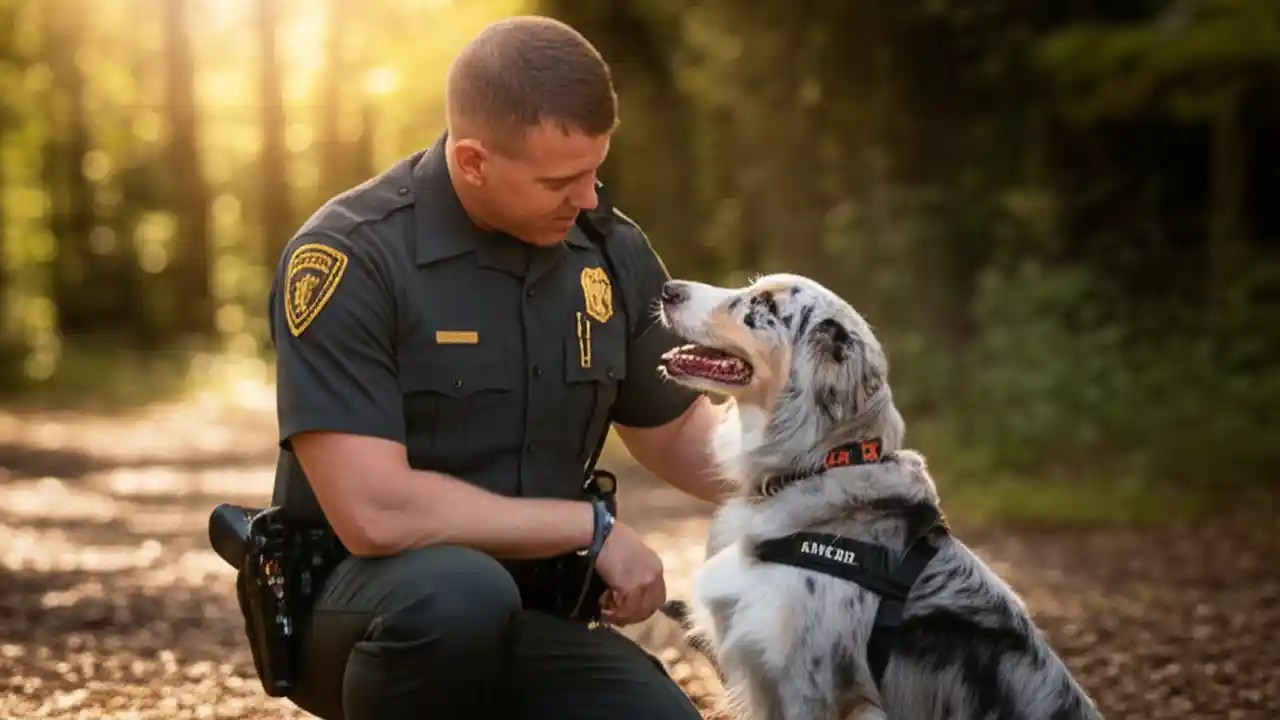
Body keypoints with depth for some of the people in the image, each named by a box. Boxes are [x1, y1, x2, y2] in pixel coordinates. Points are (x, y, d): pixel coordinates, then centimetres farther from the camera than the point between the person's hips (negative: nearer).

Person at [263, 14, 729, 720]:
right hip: (361, 601, -5)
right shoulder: (347, 259, -17)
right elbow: (375, 512, -24)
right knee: (459, 592, -38)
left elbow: (677, 432, 18)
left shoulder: (610, 251, 1)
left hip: (529, 614, 5)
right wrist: (592, 526, -16)